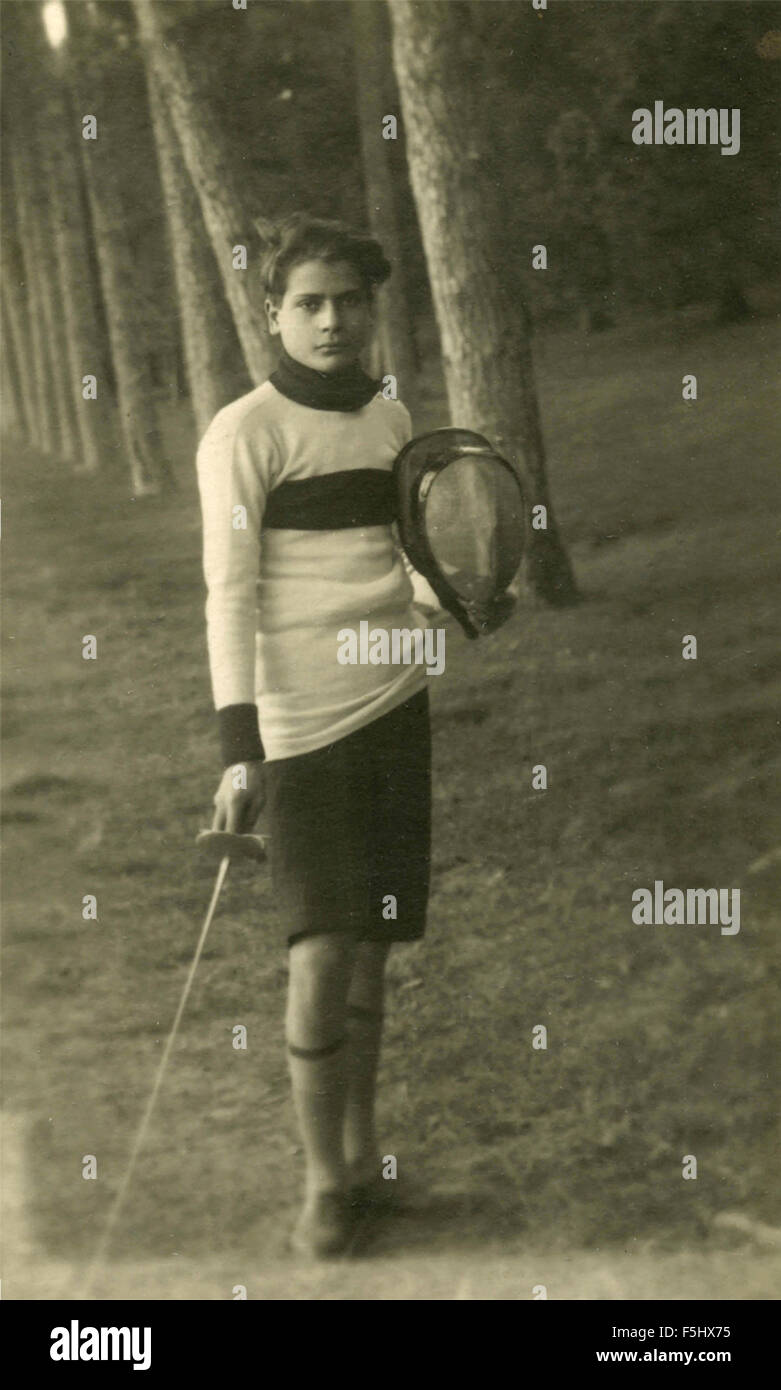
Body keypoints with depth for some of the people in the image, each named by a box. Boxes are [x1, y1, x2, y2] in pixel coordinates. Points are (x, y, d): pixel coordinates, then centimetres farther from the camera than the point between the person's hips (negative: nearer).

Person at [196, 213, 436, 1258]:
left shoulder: (391, 419, 10)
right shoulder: (244, 435, -8)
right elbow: (229, 594, -11)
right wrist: (240, 749, -17)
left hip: (398, 702, 5)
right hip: (301, 720, -5)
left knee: (372, 946, 9)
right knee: (322, 950, -7)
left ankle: (362, 1155, 22)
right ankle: (324, 1179, 7)